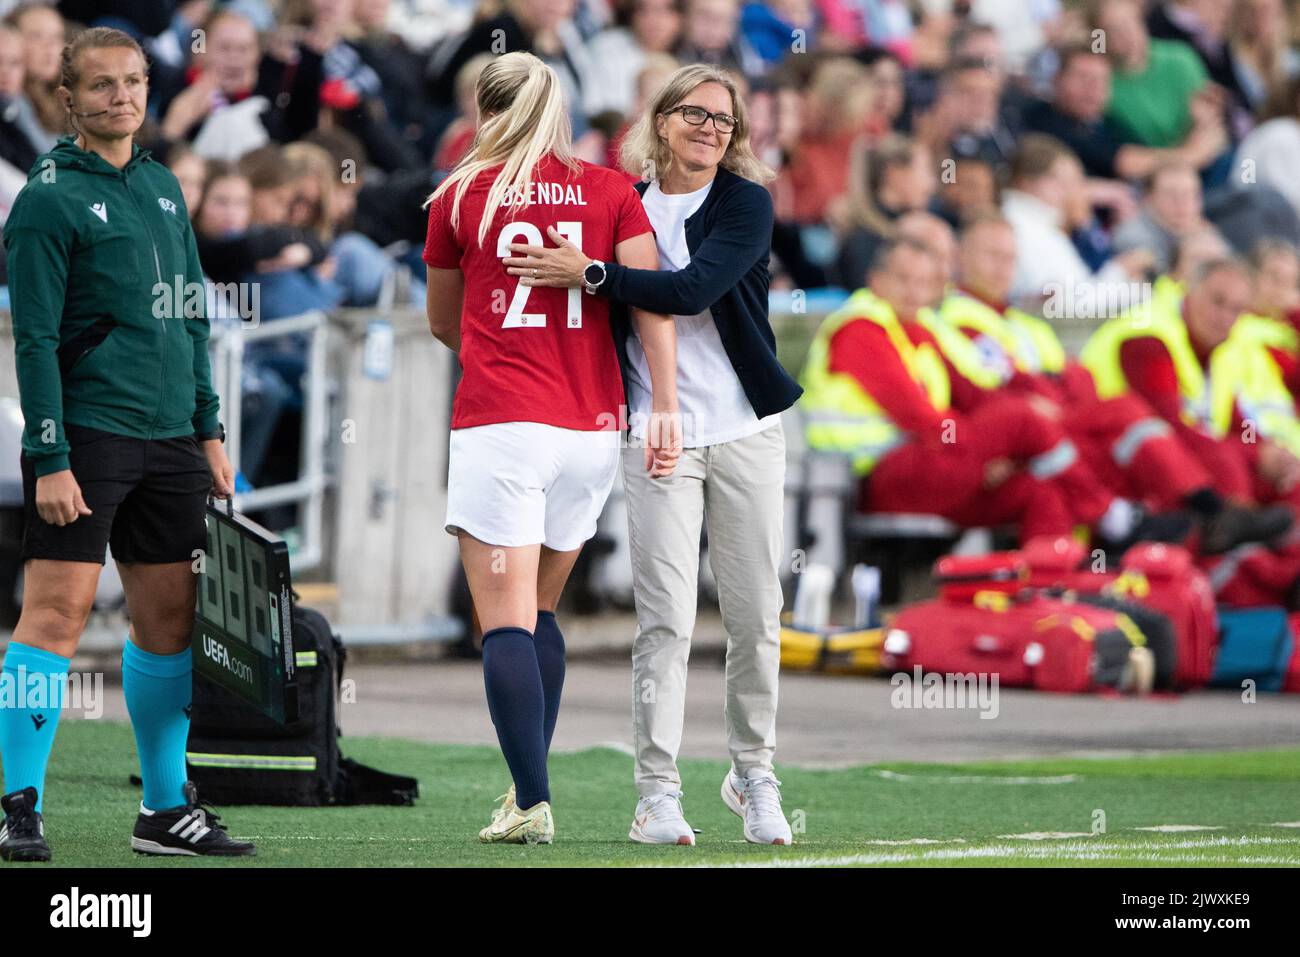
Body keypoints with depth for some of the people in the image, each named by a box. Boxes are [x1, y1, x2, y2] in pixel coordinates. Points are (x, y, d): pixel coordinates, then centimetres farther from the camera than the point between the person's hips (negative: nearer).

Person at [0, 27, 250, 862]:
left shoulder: (163, 187, 15)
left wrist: (209, 430, 15)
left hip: (169, 440, 7)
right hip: (86, 437, -7)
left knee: (169, 618, 8)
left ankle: (168, 808, 16)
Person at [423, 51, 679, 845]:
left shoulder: (461, 196, 6)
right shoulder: (611, 192, 8)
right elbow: (651, 300, -4)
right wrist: (665, 410, -7)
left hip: (498, 423, -3)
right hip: (591, 426, 3)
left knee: (507, 622, -5)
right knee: (541, 612, 17)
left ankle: (533, 803, -16)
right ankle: (529, 786, 17)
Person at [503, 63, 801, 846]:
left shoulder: (746, 204, -3)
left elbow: (692, 289, -19)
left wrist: (588, 273, -21)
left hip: (745, 428, -1)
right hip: (656, 431, 1)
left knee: (756, 617, 3)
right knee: (666, 617, -7)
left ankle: (755, 775, 19)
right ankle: (659, 790, -5)